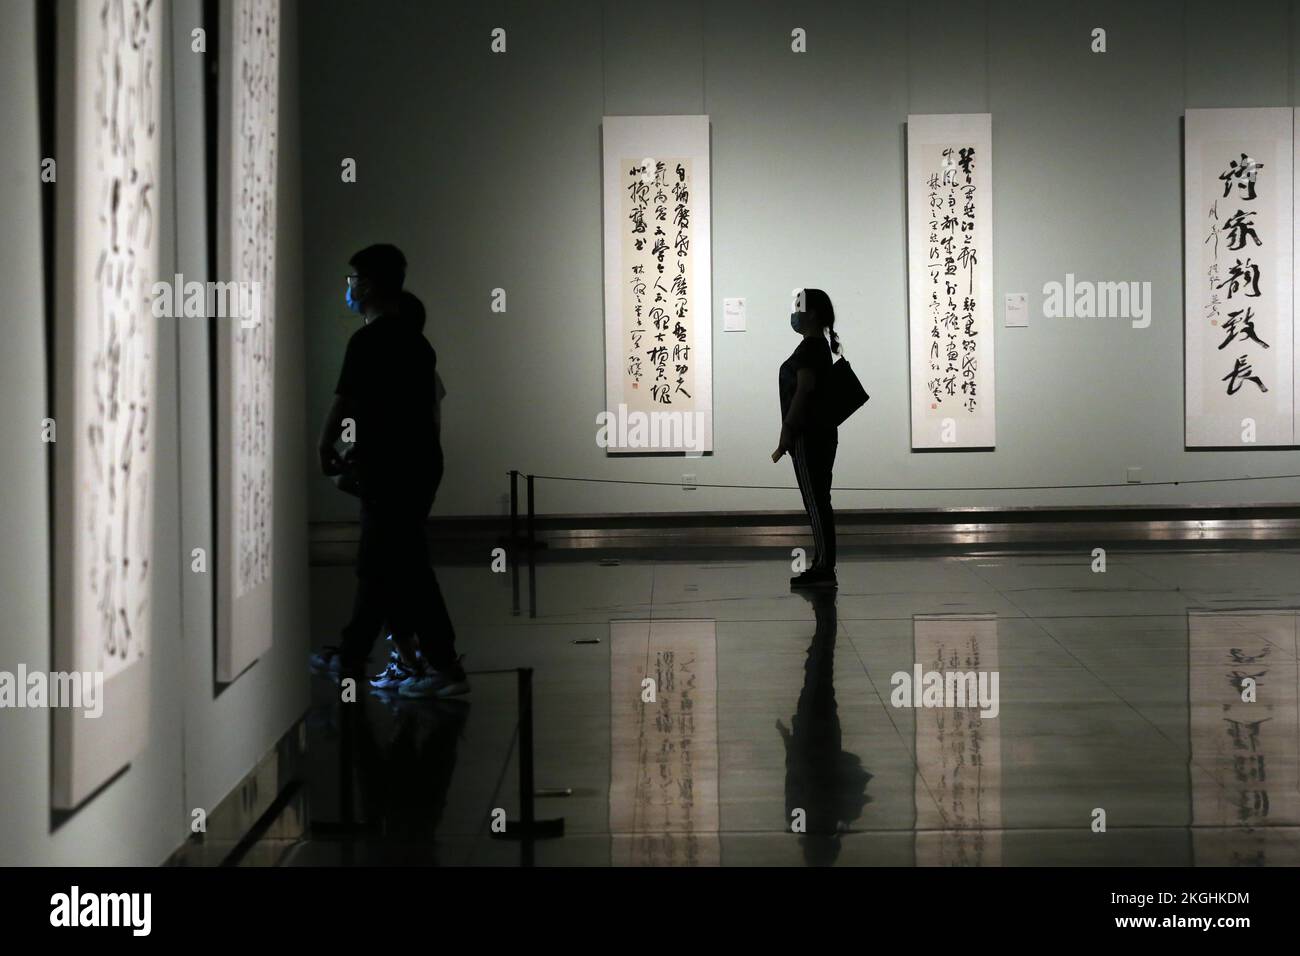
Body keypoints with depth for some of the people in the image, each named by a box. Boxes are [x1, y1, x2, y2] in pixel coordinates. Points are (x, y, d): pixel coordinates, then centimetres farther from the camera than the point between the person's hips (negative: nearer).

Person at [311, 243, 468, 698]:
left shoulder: (368, 341, -14)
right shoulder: (415, 340, 12)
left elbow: (344, 403, -13)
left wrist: (325, 449, 6)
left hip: (390, 469, -9)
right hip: (421, 460, 9)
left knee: (404, 567, -7)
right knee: (376, 563, 17)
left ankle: (444, 666, -8)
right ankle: (350, 655, 26)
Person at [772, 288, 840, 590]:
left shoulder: (810, 348, -14)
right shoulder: (819, 347, 17)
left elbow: (802, 392, -19)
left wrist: (786, 436, -17)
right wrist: (790, 434, 21)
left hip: (808, 437, -10)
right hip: (821, 434, 10)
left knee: (816, 503, -8)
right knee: (818, 503, 11)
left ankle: (824, 568, -7)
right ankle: (824, 567, 15)